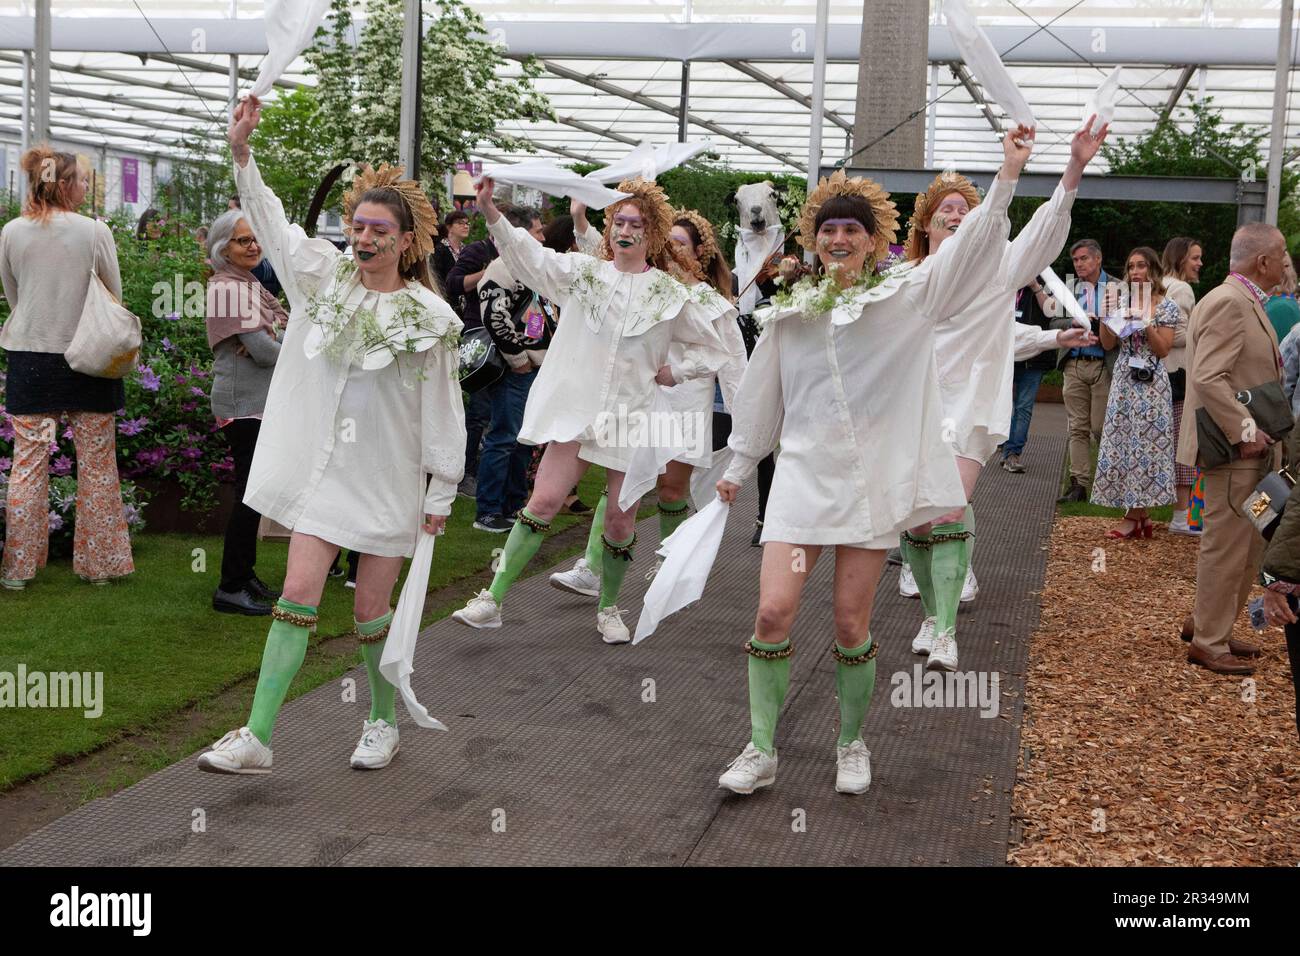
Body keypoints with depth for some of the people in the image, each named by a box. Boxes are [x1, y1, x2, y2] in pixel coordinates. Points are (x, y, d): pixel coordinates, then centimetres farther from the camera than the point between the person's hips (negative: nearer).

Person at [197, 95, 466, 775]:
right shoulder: (323, 276, 3)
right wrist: (242, 153, -4)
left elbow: (443, 413, -5)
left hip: (387, 477, -2)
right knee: (298, 595, -3)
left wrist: (441, 494, -4)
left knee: (370, 610, 5)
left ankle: (384, 721, 28)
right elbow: (269, 218, 8)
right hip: (319, 465, 3)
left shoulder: (429, 318, -7)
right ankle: (257, 738, -1)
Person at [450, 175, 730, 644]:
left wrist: (674, 372, -1)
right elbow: (531, 254, -10)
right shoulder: (583, 272, 4)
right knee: (543, 501, -10)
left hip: (632, 416, 0)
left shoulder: (671, 294, 3)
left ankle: (608, 608, 27)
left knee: (620, 521, 5)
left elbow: (711, 350, 12)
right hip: (578, 408, 0)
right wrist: (492, 214, -23)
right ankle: (492, 599, -4)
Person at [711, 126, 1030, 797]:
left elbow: (972, 247, -9)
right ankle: (761, 751, 6)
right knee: (773, 611, -7)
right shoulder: (790, 312, 9)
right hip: (803, 474, 2)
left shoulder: (905, 297, 2)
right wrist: (738, 467, 24)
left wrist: (1007, 176, -21)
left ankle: (851, 746, 23)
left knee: (850, 622, 2)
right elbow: (762, 394, 18)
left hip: (873, 477, -2)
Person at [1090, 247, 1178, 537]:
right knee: (1121, 443, 2)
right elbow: (1108, 344, 7)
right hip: (1124, 383, 5)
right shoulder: (1122, 302, 11)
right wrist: (1107, 314, -4)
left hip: (1150, 385, -5)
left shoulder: (1166, 307, -1)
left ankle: (1134, 517, 0)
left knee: (1143, 444, -5)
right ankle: (1141, 517, 9)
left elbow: (1163, 349, -7)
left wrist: (1146, 322, -17)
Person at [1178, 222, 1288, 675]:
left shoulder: (1246, 302, 15)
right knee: (1227, 547, -1)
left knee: (1248, 545, 18)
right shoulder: (1230, 303, -18)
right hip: (1233, 450, -10)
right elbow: (1208, 379, -25)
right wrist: (1246, 433, -23)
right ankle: (1208, 643, 9)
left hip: (1248, 450, 10)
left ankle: (1211, 625, 29)